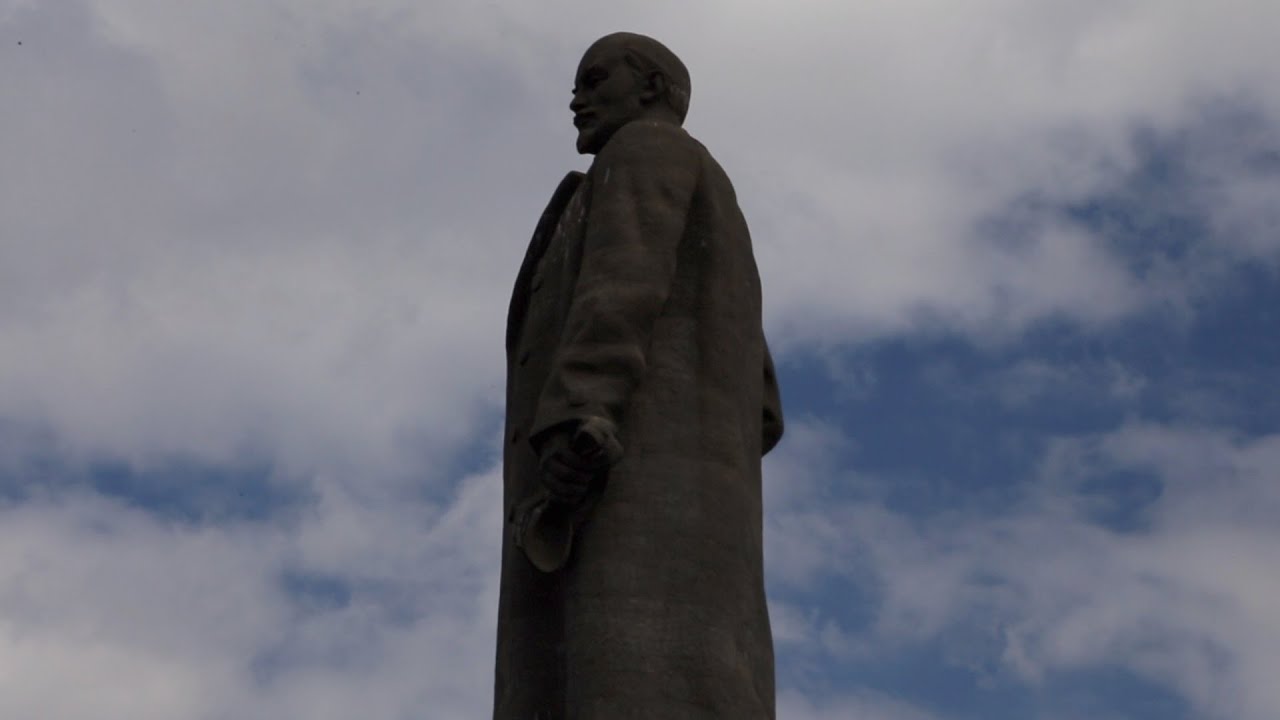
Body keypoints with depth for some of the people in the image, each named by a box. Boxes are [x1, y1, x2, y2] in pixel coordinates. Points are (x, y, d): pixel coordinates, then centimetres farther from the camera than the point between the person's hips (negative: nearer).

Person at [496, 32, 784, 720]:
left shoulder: (647, 152, 11)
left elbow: (622, 284, -10)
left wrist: (575, 424, -24)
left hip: (634, 472, -9)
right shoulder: (716, 242, 37)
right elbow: (758, 415, 25)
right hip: (670, 524, 9)